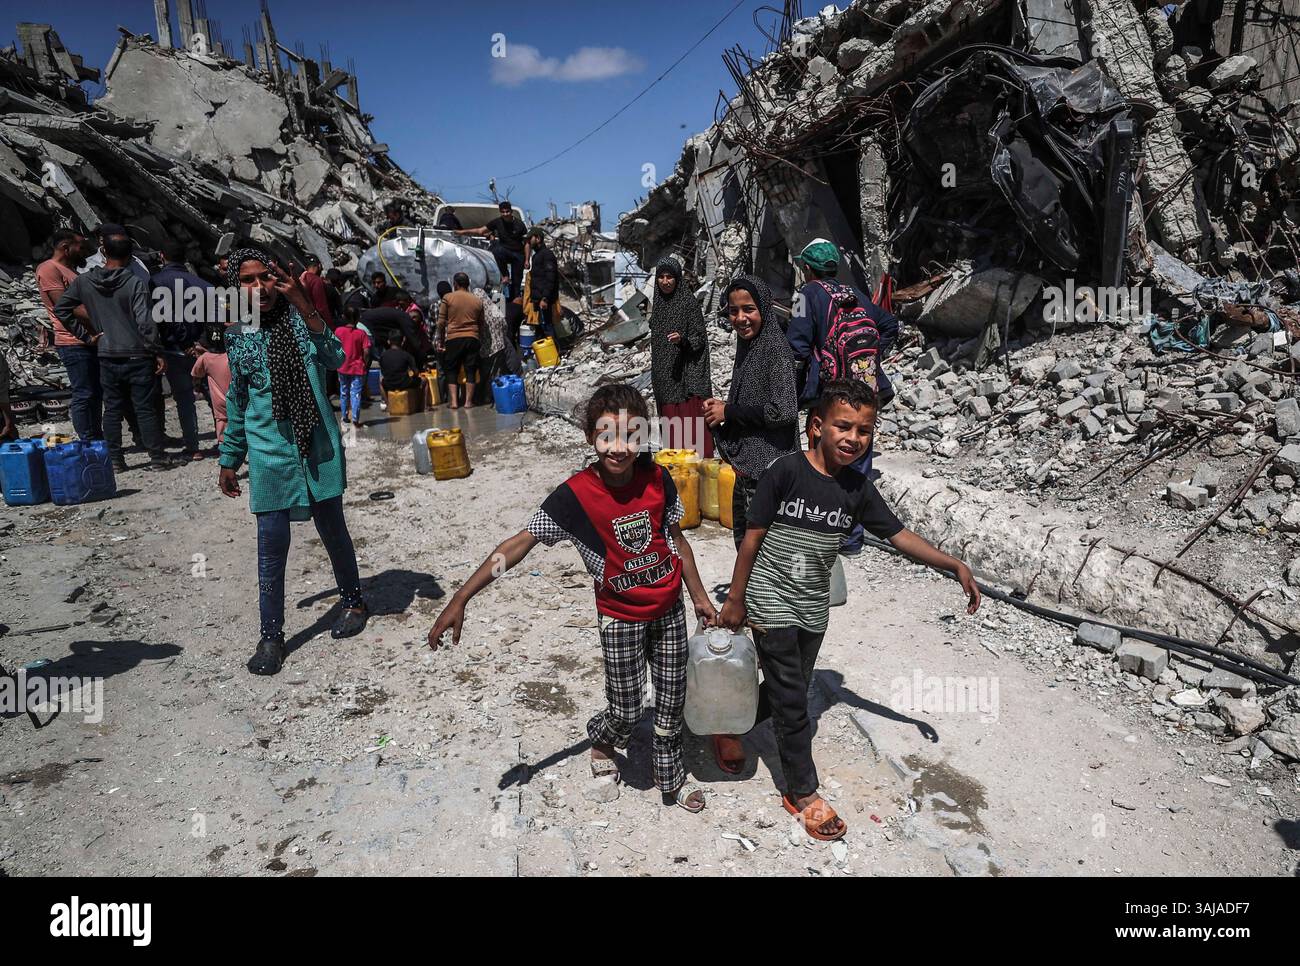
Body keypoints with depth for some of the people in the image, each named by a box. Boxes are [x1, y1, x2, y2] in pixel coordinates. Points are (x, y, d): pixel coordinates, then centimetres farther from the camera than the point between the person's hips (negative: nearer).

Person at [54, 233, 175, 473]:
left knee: (112, 410, 10)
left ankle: (114, 460, 14)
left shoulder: (84, 282, 3)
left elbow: (60, 309, 8)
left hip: (107, 357, 4)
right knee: (145, 409, 2)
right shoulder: (135, 283, -11)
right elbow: (145, 322, -16)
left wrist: (86, 335, 10)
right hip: (137, 355, -4)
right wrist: (158, 353, -10)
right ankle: (157, 457, 7)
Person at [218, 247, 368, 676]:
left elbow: (334, 358, -20)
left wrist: (301, 303, -26)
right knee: (271, 546, 3)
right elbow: (237, 401, 13)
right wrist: (230, 458, 16)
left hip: (318, 448, -1)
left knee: (333, 531, 12)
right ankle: (271, 636, 15)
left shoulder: (299, 318, -1)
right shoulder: (237, 335, 5)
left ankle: (353, 602, 33)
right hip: (270, 456, 2)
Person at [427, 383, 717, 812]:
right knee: (626, 711, 6)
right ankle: (601, 744, 43)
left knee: (671, 702, 16)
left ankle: (670, 778, 42)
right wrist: (460, 599, -25)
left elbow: (677, 540, 2)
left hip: (669, 608, 3)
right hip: (620, 616, -3)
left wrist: (700, 598, 10)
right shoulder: (575, 494, -22)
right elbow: (520, 543, -21)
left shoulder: (657, 479, -12)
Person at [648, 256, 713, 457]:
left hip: (687, 374, -6)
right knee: (671, 422, 6)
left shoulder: (688, 301, -6)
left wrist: (682, 339, -27)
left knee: (692, 421, -9)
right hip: (664, 376, 6)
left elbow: (700, 338, -7)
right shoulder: (657, 304, 11)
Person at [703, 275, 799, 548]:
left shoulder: (776, 349, -15)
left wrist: (729, 412, -15)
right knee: (743, 539, 20)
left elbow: (783, 411, -23)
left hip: (767, 466, -9)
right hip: (746, 463, 9)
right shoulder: (747, 345, 10)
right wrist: (721, 407, 2)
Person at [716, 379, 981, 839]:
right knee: (791, 701, 1)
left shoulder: (857, 489, -2)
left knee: (787, 691, 18)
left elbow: (899, 534, 5)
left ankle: (729, 728, 45)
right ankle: (804, 794, 19)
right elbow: (752, 537, -13)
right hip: (771, 603, -6)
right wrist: (735, 599, -8)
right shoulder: (787, 471, -18)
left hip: (814, 609, 6)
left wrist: (955, 565, -2)